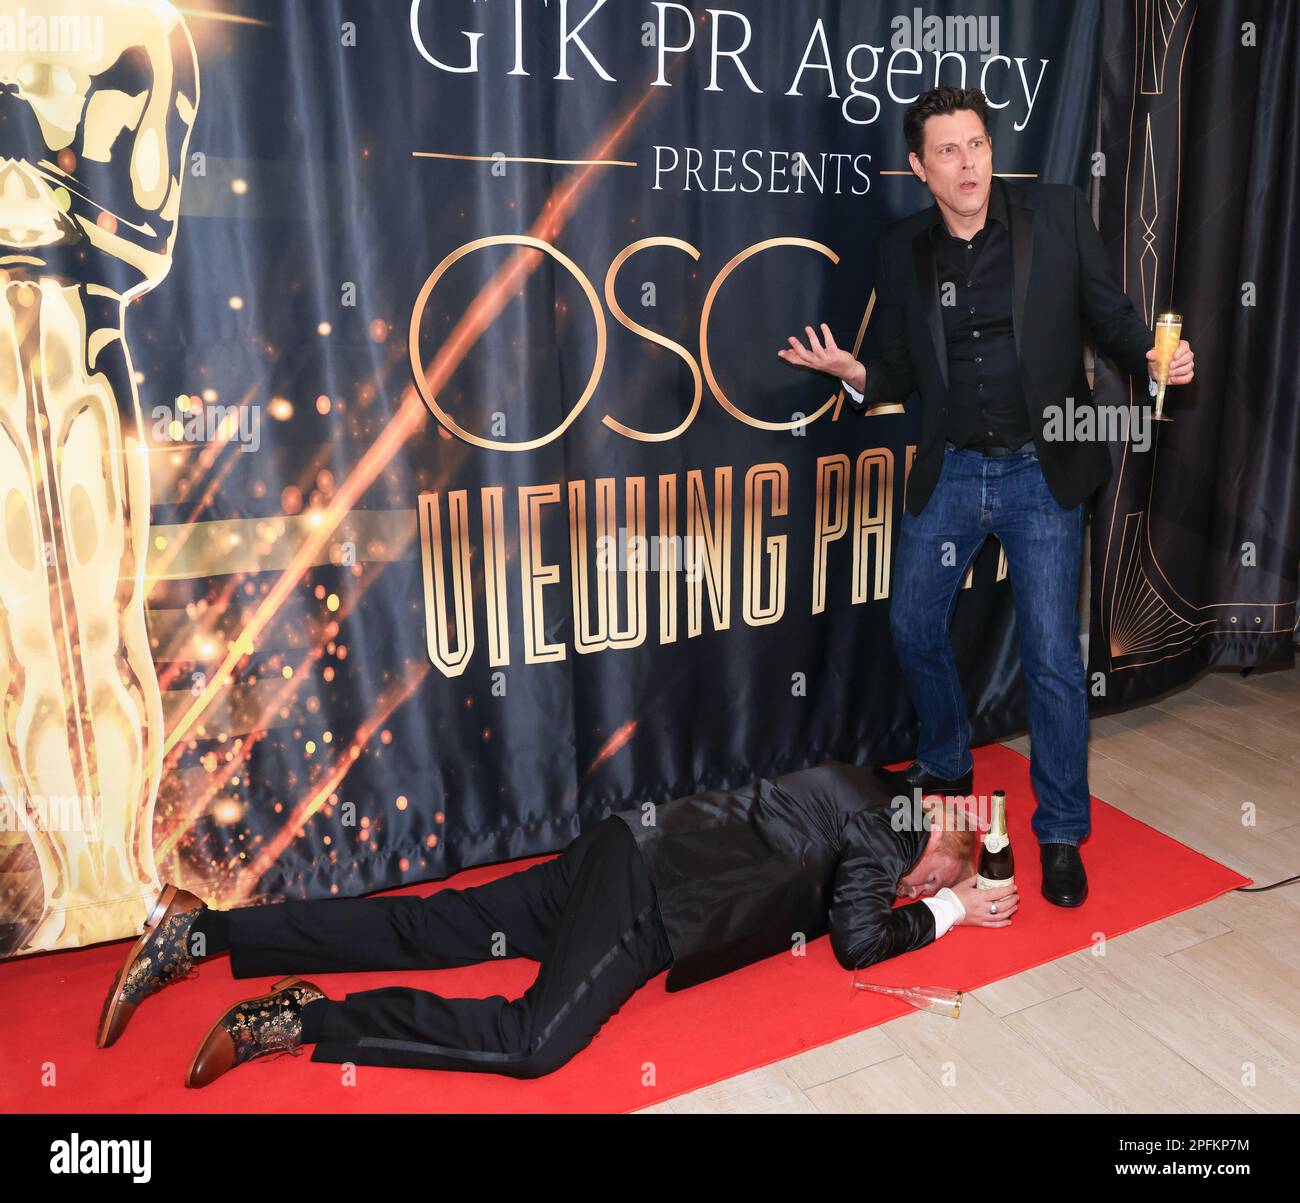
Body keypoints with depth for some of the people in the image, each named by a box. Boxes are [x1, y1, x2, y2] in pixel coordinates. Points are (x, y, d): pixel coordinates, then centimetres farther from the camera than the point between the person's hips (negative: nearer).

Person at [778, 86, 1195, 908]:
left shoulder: (1057, 215, -3)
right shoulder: (903, 251, 3)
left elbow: (1109, 312, 2)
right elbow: (900, 371, 7)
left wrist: (1153, 358, -18)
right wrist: (855, 372, -14)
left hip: (1040, 472, -3)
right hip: (950, 473, 3)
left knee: (1052, 655, -1)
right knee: (914, 626, 12)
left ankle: (1062, 831, 18)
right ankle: (946, 766, 39)